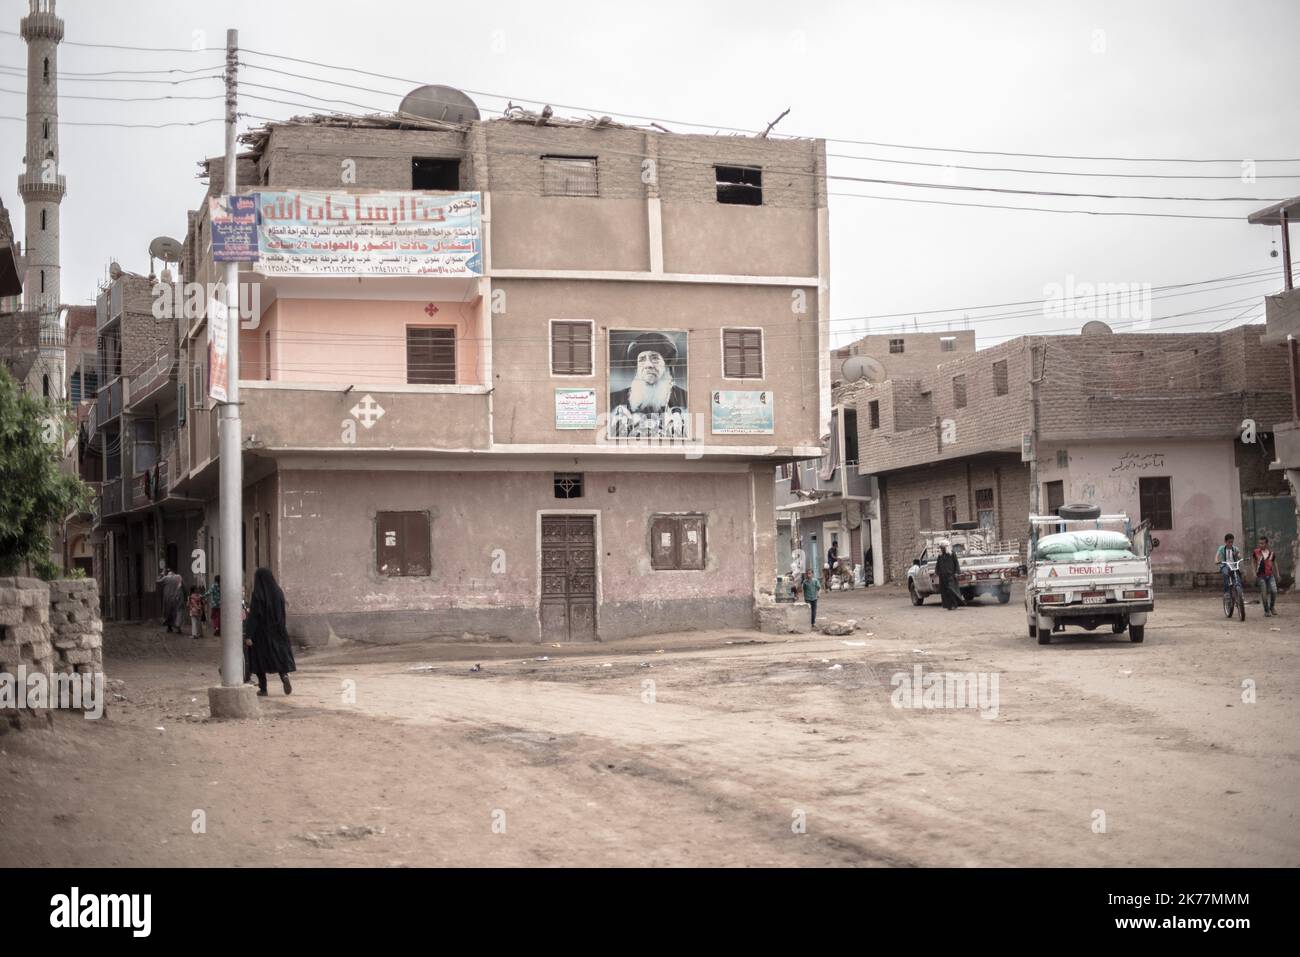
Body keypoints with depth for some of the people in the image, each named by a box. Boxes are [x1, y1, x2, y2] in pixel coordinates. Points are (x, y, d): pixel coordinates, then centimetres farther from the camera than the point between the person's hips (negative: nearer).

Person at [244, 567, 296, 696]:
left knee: (260, 658, 8)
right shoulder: (278, 592, 2)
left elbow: (254, 615, -17)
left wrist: (248, 635, -15)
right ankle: (284, 675, -17)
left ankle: (263, 689, 9)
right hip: (277, 631, 4)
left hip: (261, 632, -4)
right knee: (280, 655, 11)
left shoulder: (258, 594, -14)